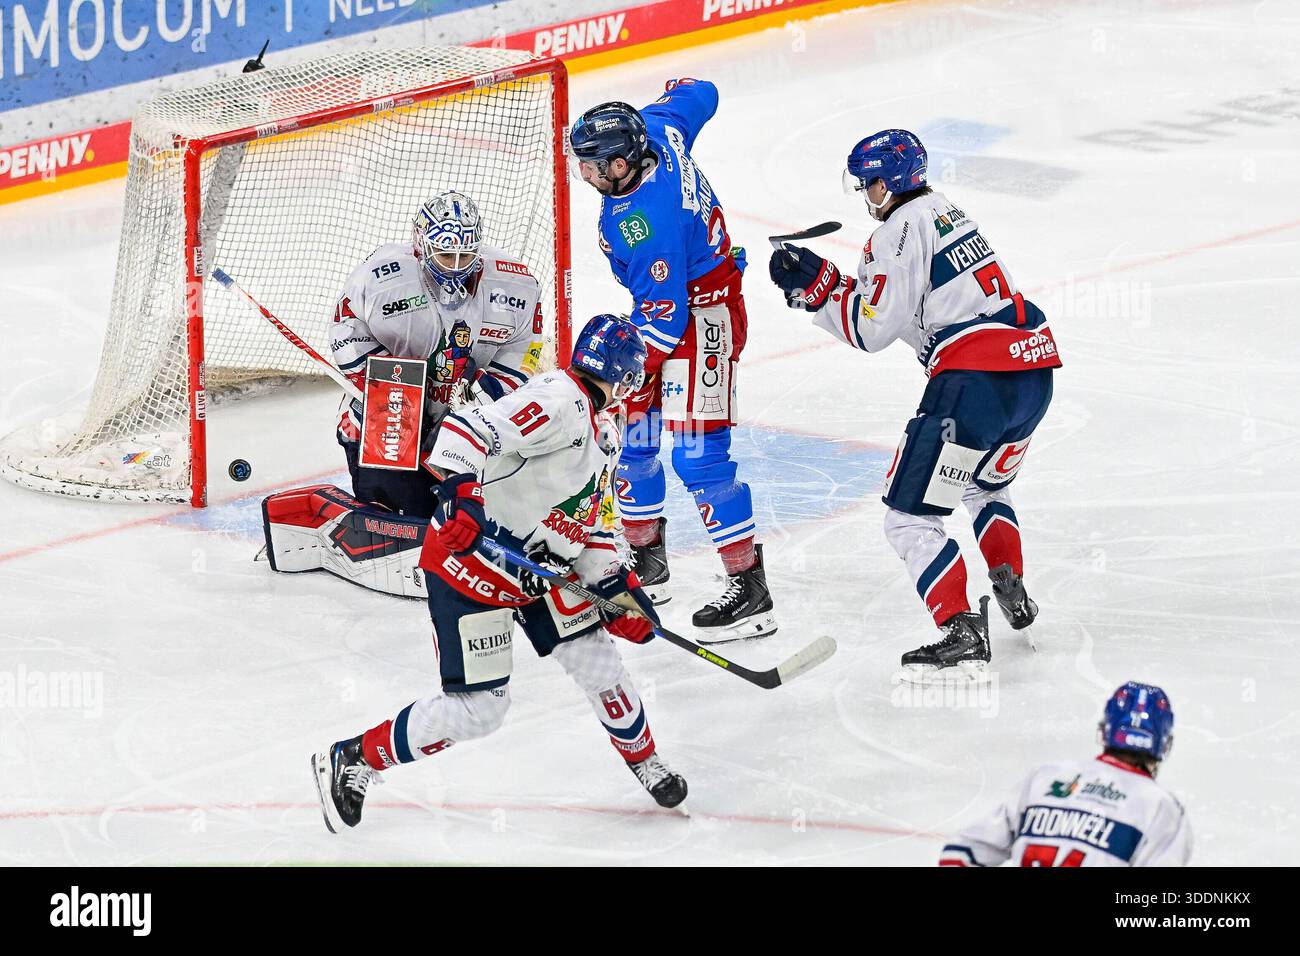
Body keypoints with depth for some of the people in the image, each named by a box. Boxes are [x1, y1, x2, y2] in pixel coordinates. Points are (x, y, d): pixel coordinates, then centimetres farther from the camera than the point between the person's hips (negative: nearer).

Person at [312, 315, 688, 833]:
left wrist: (618, 586, 10)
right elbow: (466, 429, -33)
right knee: (477, 707, -10)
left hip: (537, 566, 9)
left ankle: (644, 760, 32)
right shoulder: (556, 401, -21)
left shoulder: (603, 431, 13)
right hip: (468, 557, -9)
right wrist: (460, 491, -46)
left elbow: (591, 522, 20)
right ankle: (352, 760, 4)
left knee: (597, 658, 7)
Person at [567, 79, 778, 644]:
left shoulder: (644, 225, -33)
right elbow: (698, 95, 12)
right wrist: (676, 90, 34)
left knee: (697, 455, -14)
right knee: (627, 434, 13)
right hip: (667, 300, 11)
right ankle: (647, 563, 26)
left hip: (702, 320, -11)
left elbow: (664, 321, -27)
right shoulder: (657, 127, -9)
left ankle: (750, 591, -10)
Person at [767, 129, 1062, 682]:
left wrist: (817, 288, -2)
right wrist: (826, 284, 16)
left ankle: (962, 636, -16)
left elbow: (873, 328, -9)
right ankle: (1012, 594, 35)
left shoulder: (900, 231, -7)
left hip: (975, 378, -9)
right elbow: (888, 299, 24)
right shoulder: (947, 213, 22)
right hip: (1034, 369, 9)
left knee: (910, 520, -5)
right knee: (985, 486, 36)